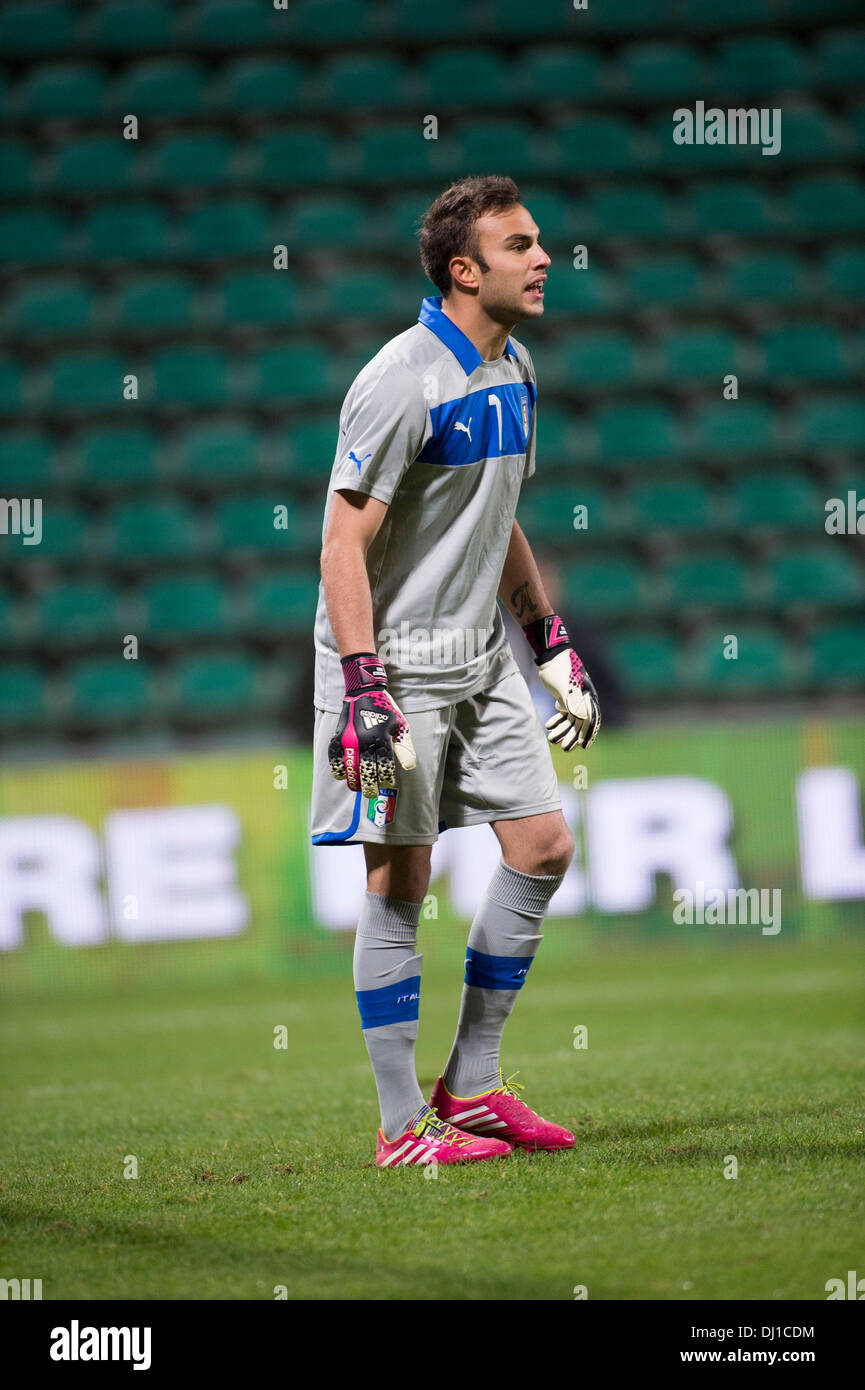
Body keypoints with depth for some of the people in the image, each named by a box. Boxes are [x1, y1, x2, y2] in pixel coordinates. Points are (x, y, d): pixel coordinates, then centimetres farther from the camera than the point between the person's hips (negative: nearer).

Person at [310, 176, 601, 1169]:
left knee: (543, 845, 4)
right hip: (396, 662, -8)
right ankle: (402, 1127, 2)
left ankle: (470, 1087, 14)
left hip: (481, 658, 8)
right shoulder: (403, 381, -17)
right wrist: (364, 692, -25)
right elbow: (344, 542, -18)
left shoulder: (514, 372, 10)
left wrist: (554, 647, 20)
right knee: (398, 882, -4)